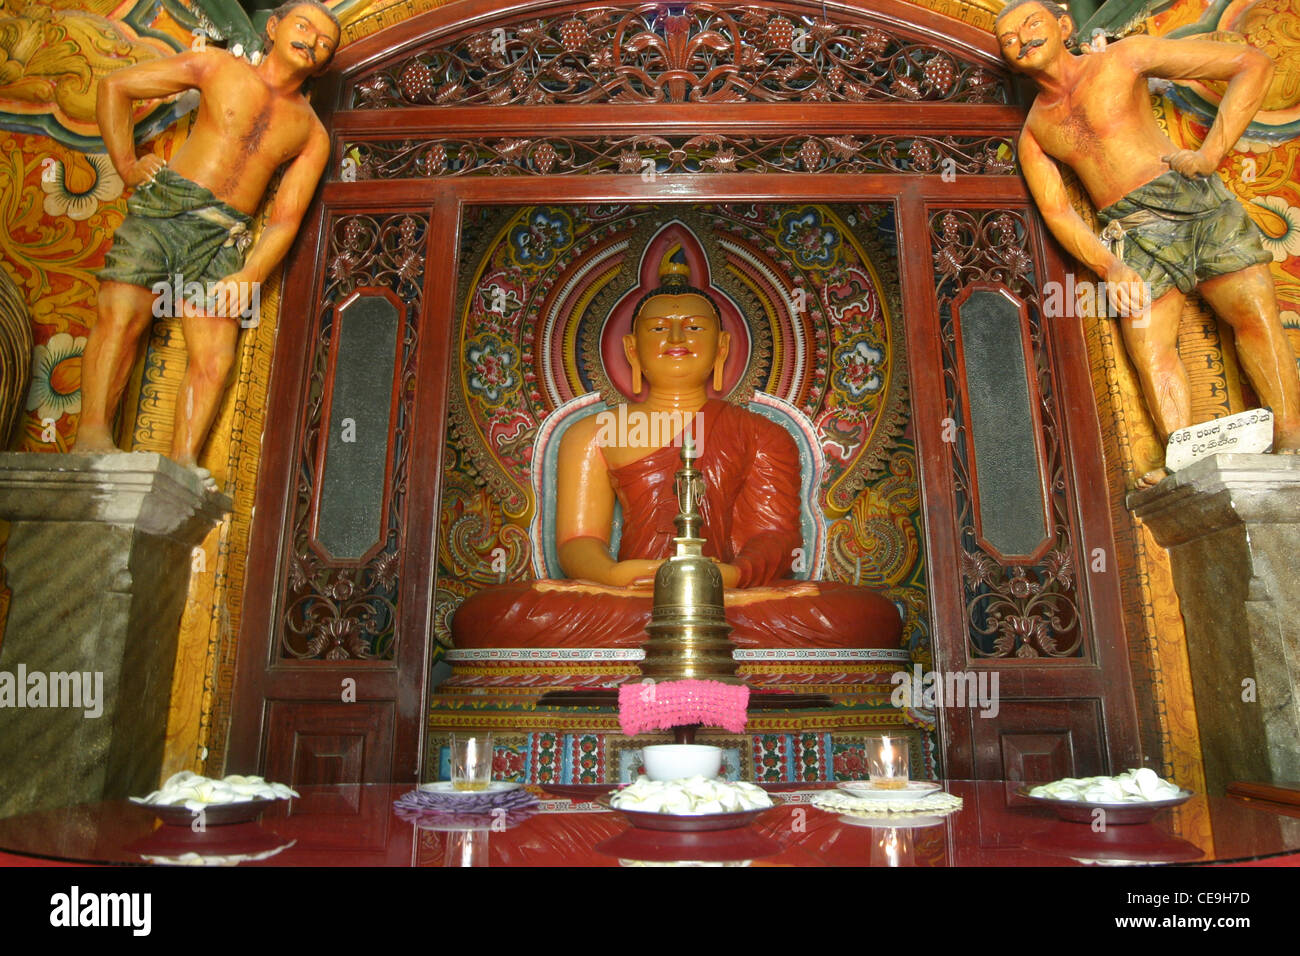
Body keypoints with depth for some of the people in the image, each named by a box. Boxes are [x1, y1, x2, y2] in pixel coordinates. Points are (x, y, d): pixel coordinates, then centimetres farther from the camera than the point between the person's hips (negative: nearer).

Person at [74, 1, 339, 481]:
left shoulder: (312, 134, 13)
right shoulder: (218, 67, 12)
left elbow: (286, 219, 4)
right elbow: (114, 86, 17)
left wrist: (250, 275, -9)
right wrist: (126, 164, 8)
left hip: (223, 235, 1)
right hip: (161, 207, -1)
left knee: (215, 355, -14)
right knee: (120, 315, -20)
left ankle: (181, 465, -16)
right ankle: (92, 433, -24)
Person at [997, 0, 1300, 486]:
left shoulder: (1124, 58, 7)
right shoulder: (1033, 133, 15)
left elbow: (1252, 64, 7)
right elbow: (1055, 210, 4)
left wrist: (1211, 150, -5)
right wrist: (1108, 266, -11)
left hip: (1197, 199, -2)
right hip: (1133, 232, 2)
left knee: (1257, 314, -15)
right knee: (1148, 346, -13)